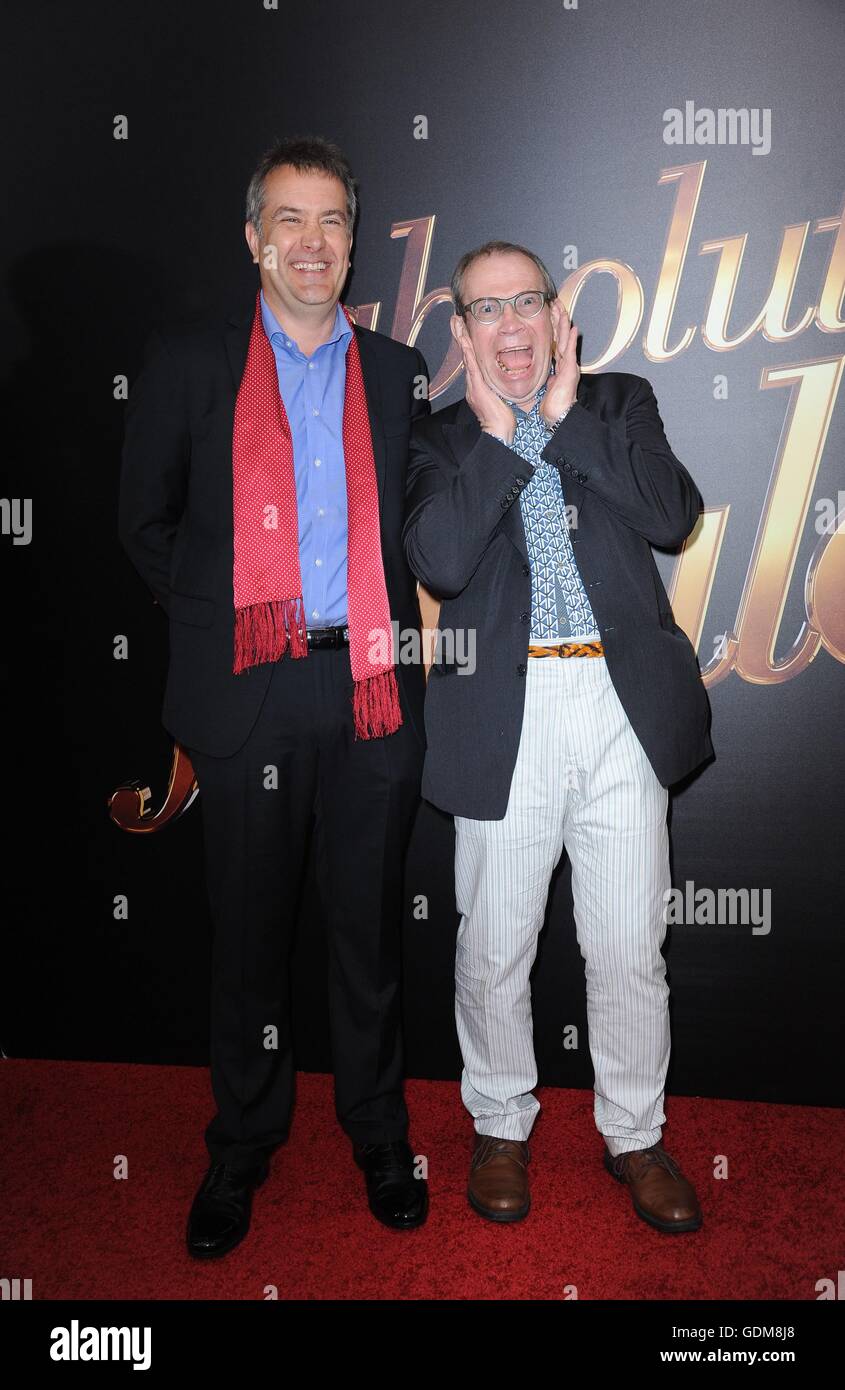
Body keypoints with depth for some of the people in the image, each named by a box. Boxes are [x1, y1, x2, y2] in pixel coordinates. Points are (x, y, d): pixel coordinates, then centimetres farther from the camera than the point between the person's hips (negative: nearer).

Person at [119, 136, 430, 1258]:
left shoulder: (400, 373, 11)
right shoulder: (186, 366, 5)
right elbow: (146, 525, 8)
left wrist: (395, 620, 2)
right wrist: (224, 614, 0)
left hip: (374, 687, 2)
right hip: (247, 695, -1)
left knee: (370, 922, 12)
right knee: (251, 925, 9)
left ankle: (379, 1133, 31)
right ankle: (244, 1144, 29)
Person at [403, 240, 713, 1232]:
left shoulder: (620, 402, 12)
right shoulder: (435, 441, 7)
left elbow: (674, 516, -6)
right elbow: (439, 565, -11)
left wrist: (566, 417, -6)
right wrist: (497, 433, -9)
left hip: (624, 706, 1)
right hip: (503, 714, -1)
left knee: (628, 947, 10)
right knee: (495, 947, 10)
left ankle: (634, 1134, 32)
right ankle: (501, 1125, 34)